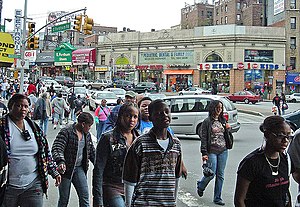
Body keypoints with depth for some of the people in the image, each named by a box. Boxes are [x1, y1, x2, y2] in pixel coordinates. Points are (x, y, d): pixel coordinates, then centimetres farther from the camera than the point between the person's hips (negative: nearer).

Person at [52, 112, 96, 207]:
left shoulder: (87, 134, 8)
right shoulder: (66, 132, -14)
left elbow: (91, 152, 19)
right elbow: (57, 148, -22)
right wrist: (60, 162, -39)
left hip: (79, 168, 6)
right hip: (66, 169, -5)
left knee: (84, 196, -1)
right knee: (64, 199, 6)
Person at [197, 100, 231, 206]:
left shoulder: (223, 121, 12)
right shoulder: (207, 122, -5)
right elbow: (203, 138, -8)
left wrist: (227, 129, -1)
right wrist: (204, 153, -14)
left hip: (223, 150, 5)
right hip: (212, 151, -5)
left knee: (220, 175, 7)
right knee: (211, 174, -5)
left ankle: (217, 198, 16)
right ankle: (200, 186, 26)